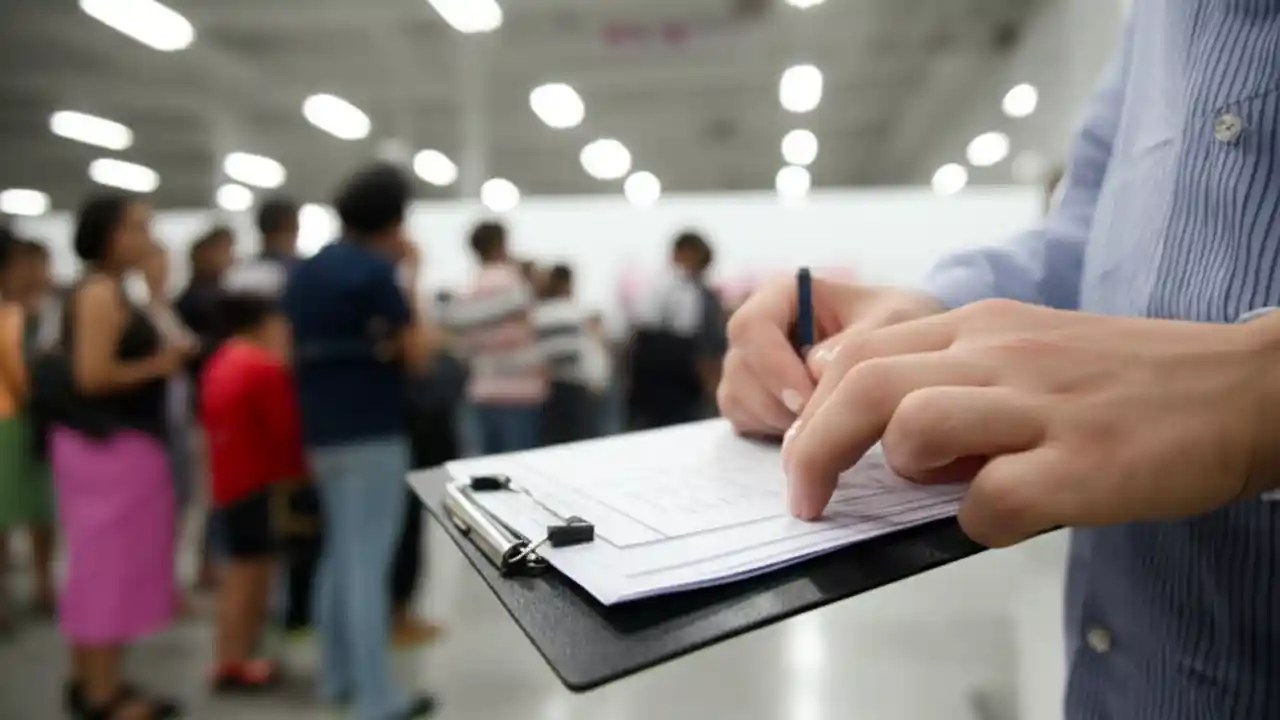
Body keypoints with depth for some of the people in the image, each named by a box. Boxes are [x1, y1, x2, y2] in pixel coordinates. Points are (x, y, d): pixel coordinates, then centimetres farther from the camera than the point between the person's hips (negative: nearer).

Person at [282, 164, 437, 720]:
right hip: (371, 435, -8)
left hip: (322, 433, 8)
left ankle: (337, 675, 29)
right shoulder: (375, 270, -13)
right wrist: (411, 282, -5)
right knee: (368, 562, -4)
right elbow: (417, 355, -12)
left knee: (339, 554, 18)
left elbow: (302, 348, 17)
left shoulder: (304, 272, 12)